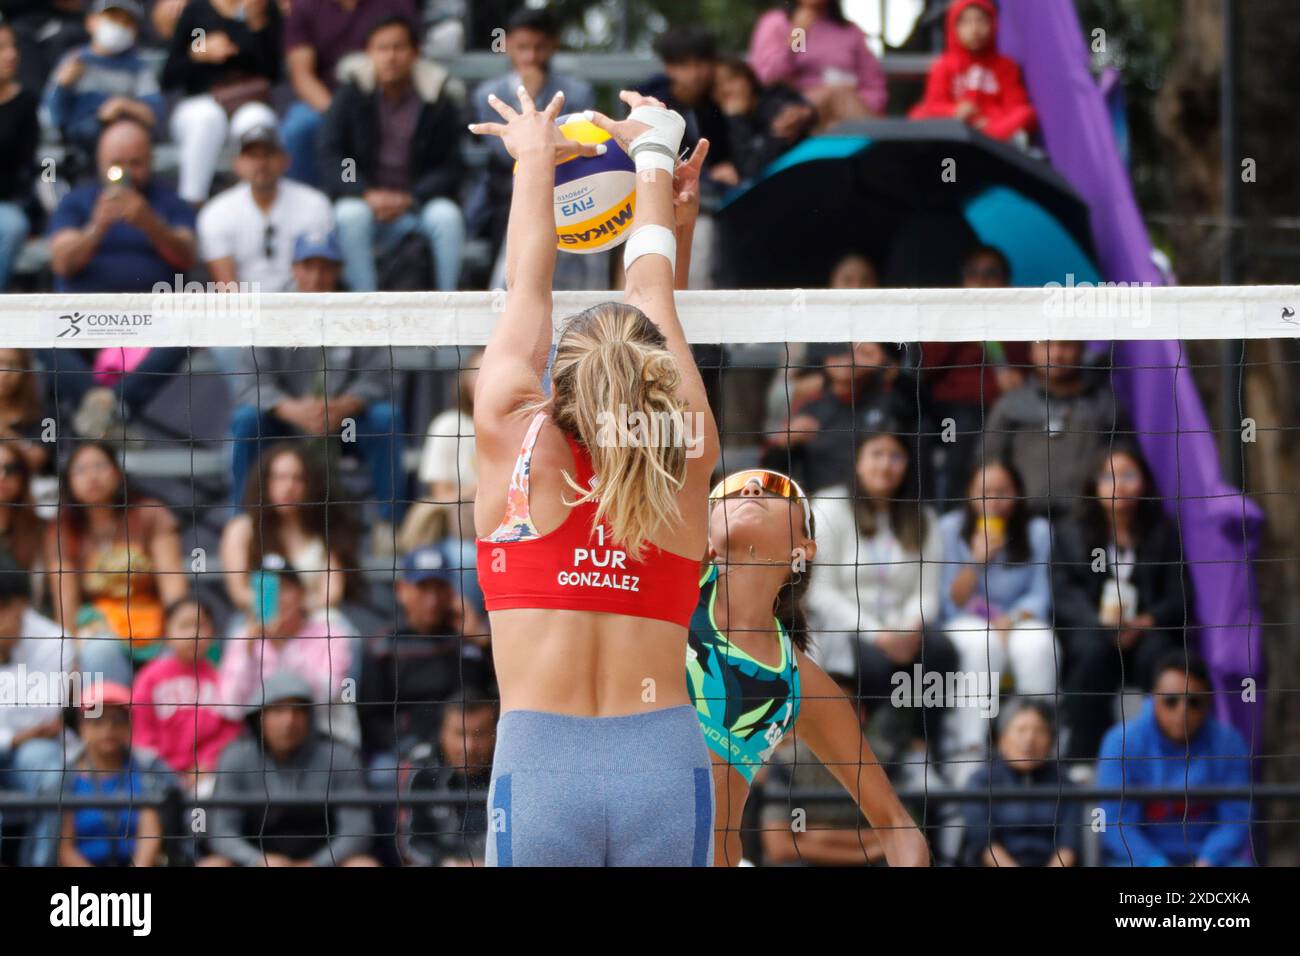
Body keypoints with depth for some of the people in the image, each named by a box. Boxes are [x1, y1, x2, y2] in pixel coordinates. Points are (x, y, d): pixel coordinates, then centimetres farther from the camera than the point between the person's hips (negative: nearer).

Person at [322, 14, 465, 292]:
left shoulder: (439, 99, 0)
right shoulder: (351, 95, 1)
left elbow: (450, 168, -3)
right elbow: (330, 155, -5)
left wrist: (409, 199, -19)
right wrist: (367, 194, -21)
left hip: (417, 204, 0)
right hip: (365, 203, 0)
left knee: (447, 215, -31)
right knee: (350, 215, -33)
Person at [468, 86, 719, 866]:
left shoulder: (516, 441, 3)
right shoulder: (686, 461, 7)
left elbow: (529, 285, 19)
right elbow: (654, 296, 20)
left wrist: (537, 154, 33)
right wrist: (654, 152, 35)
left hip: (541, 767, -1)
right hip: (666, 762, 1)